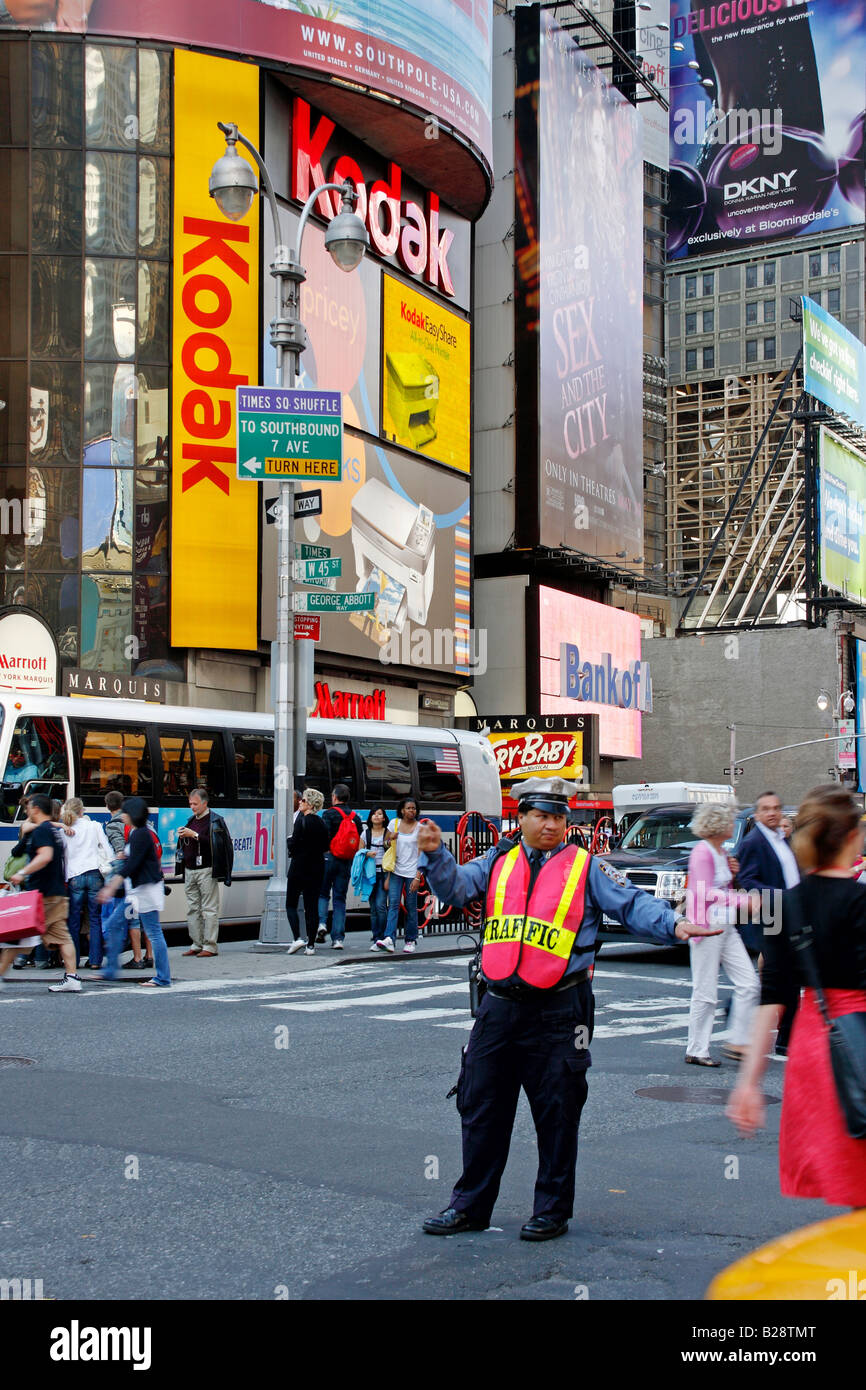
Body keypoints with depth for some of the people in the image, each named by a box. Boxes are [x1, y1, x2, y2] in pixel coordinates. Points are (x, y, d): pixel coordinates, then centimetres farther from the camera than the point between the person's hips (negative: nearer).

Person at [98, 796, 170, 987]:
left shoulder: (142, 834, -16)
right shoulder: (134, 833, 15)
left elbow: (131, 865, -21)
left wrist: (111, 888, -22)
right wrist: (111, 886, 21)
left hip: (147, 889, -10)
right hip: (135, 890, 10)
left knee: (153, 932, -6)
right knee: (114, 923, 10)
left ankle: (163, 977, -1)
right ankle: (110, 970, 17)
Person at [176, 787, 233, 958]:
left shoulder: (214, 821, -3)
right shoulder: (191, 821, 18)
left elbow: (215, 843, -17)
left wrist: (195, 835, -18)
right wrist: (182, 837, 2)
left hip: (206, 870, -7)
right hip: (189, 871, 7)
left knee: (209, 909, -6)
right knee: (192, 909, 7)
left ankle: (210, 946, -4)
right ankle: (196, 944, 13)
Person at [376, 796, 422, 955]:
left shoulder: (420, 828, -1)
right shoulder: (394, 823, 6)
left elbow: (421, 854, -3)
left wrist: (418, 877, -10)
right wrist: (391, 838, -6)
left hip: (412, 872, -1)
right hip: (396, 871, 1)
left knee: (411, 907, 3)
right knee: (393, 903, -11)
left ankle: (410, 940, 14)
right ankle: (389, 939, -21)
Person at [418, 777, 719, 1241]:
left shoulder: (586, 868, 2)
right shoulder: (498, 862, 11)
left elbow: (632, 905, -3)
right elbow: (457, 888, 4)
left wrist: (673, 925, -19)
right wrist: (436, 854, -13)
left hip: (558, 1011, -3)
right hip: (499, 1006, 3)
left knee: (556, 1112, 4)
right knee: (481, 1107, 9)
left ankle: (552, 1210, 19)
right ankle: (470, 1204, 23)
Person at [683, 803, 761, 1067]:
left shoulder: (720, 852, 16)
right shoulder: (702, 852, -13)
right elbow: (705, 893, -21)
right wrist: (743, 900, -24)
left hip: (726, 926, 9)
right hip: (707, 926, -9)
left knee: (749, 983, 4)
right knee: (705, 992, -3)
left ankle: (737, 1042, 10)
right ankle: (696, 1050, 7)